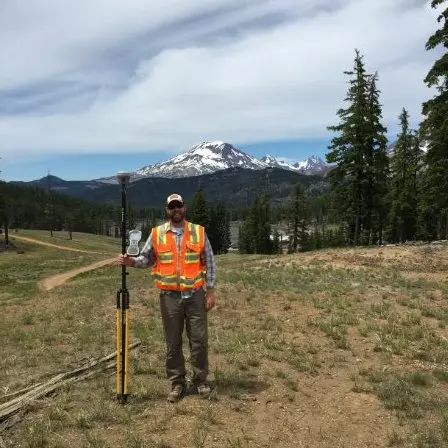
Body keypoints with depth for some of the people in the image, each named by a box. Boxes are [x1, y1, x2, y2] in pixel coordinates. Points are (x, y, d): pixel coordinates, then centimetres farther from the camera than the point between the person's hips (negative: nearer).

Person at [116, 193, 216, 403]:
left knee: (199, 339, 5)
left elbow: (209, 262, 2)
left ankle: (201, 379, 23)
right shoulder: (157, 233, 2)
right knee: (173, 342, 9)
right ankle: (177, 383, 23)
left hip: (195, 294, 0)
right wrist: (131, 261, -14)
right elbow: (146, 258, 6)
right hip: (169, 296, 1)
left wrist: (210, 291, -1)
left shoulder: (199, 232, 1)